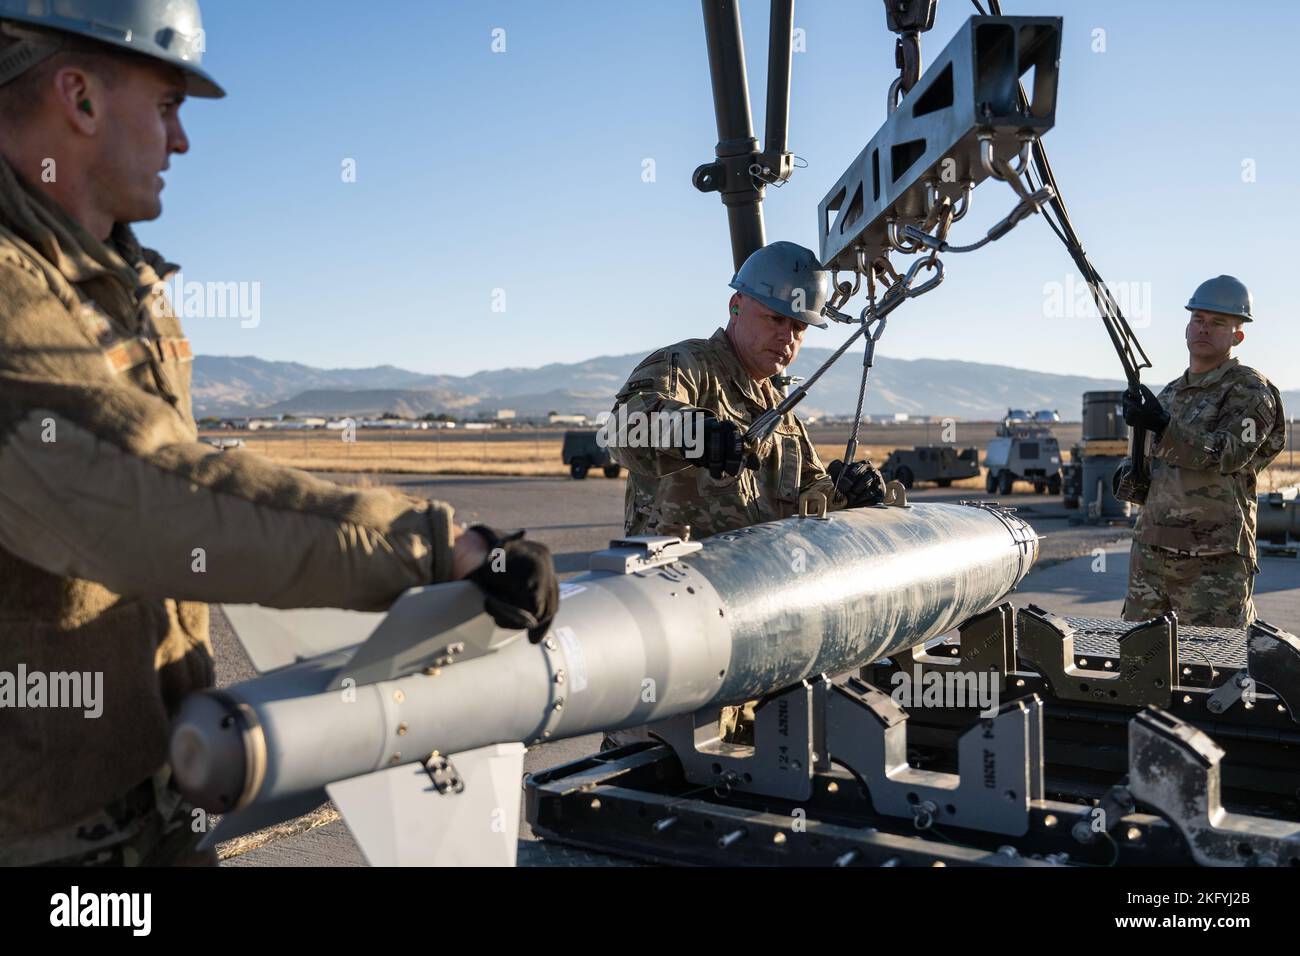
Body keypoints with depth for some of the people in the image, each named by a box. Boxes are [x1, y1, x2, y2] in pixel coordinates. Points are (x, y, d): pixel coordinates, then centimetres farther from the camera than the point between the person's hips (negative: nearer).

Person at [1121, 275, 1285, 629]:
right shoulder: (1170, 394, 18)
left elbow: (1227, 455, -19)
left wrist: (1162, 425, -29)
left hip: (1213, 562, -7)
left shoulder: (1250, 390, -4)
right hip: (1150, 553, 7)